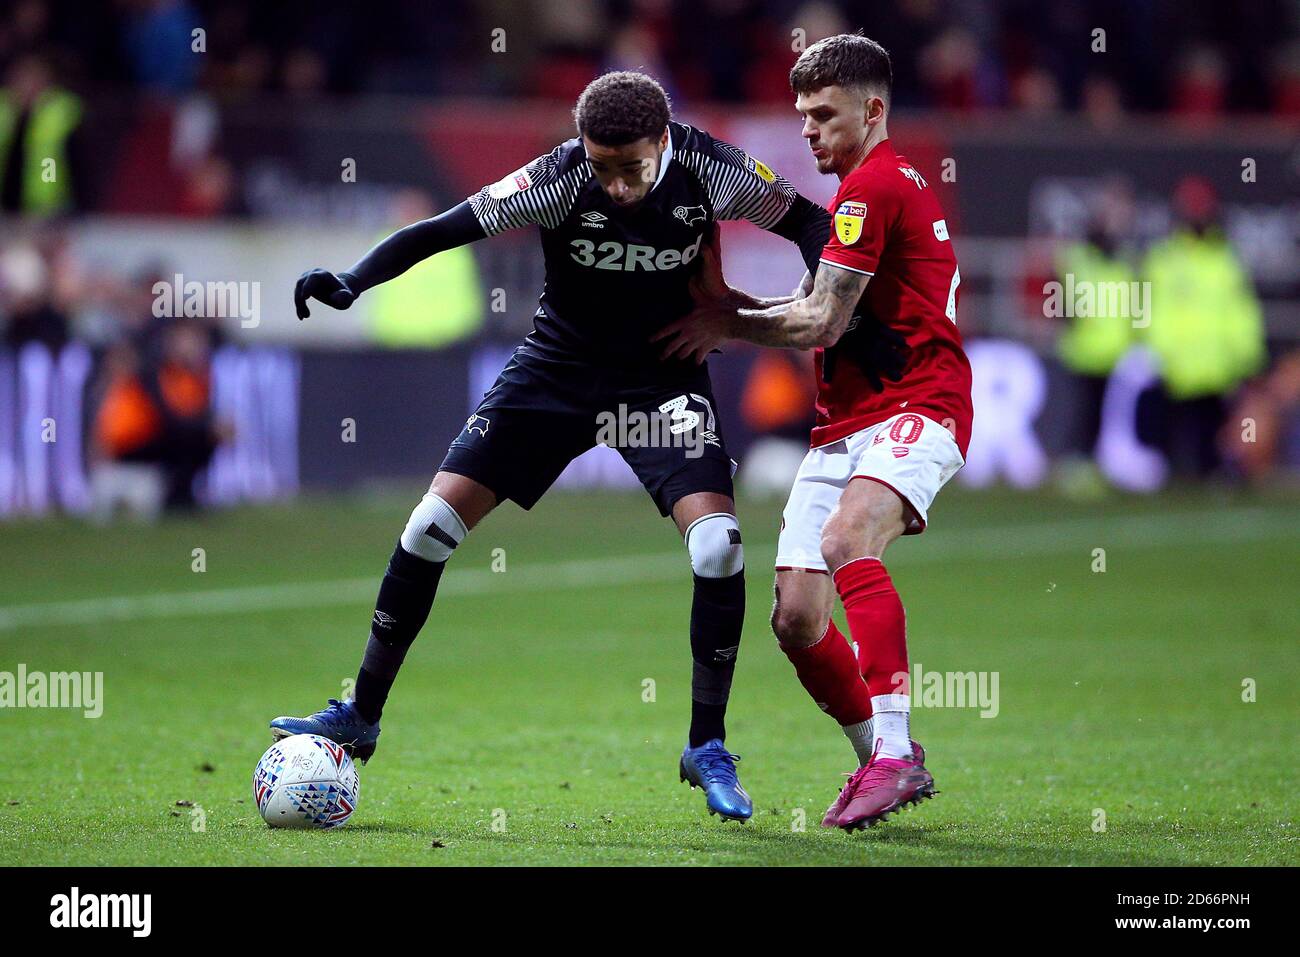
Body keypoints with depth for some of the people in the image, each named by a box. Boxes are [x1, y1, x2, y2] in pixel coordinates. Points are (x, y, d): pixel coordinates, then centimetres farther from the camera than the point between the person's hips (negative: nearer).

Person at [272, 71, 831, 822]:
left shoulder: (709, 171, -20)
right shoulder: (559, 180, -24)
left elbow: (807, 222, -5)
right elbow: (444, 230, -25)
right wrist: (351, 283, -38)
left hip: (663, 376, 0)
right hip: (557, 366, 0)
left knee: (718, 541, -21)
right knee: (434, 518, -6)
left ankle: (707, 747, -3)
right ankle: (361, 717, 10)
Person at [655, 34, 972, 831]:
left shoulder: (877, 184, -9)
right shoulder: (878, 187, 24)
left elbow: (820, 323, -12)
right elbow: (831, 320, 25)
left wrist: (725, 324, 2)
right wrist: (730, 303, 11)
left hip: (917, 412, -10)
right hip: (845, 426, 10)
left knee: (847, 536, -36)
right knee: (796, 617, 1)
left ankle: (896, 753, -42)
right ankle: (884, 764, 18)